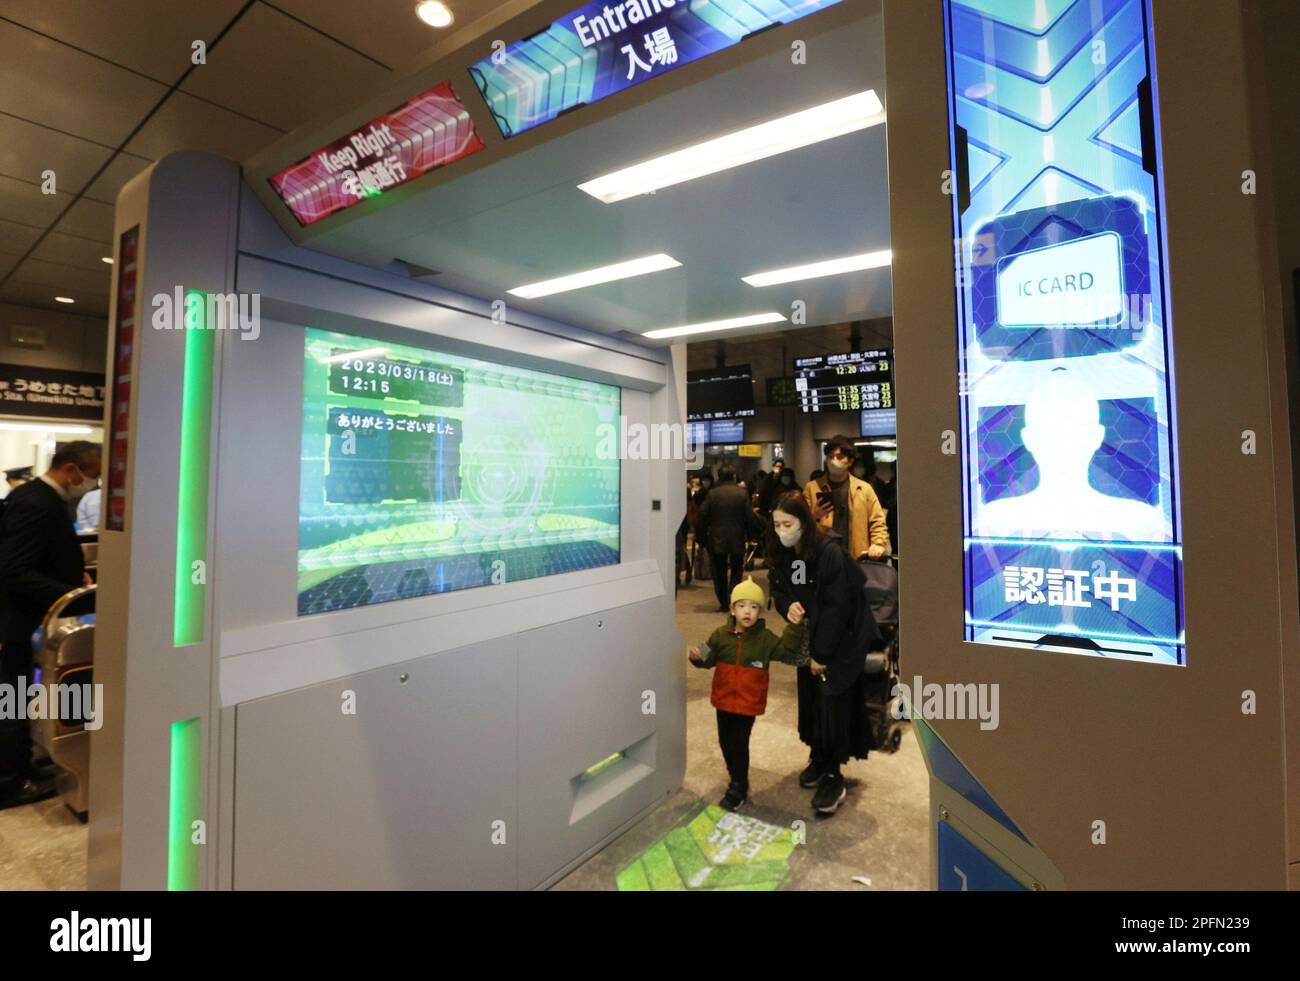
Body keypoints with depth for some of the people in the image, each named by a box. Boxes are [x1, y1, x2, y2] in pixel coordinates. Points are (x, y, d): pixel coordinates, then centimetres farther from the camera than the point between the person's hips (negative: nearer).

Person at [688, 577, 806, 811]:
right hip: (724, 699, 3)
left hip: (748, 702, -3)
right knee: (725, 741, 16)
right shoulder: (721, 635, -5)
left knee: (739, 744, 1)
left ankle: (738, 788, 21)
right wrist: (698, 657, -21)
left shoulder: (765, 638, -9)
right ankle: (737, 779, 39)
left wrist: (794, 627, -29)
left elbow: (788, 652, -17)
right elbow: (710, 659, 1)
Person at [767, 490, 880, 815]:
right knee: (810, 699, 9)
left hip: (843, 639, -6)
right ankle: (818, 758, 30)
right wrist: (788, 605, -19)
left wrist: (822, 654, -18)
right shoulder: (781, 554, -6)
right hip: (808, 636, 6)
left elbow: (836, 608, -23)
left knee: (832, 702, -7)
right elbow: (778, 590, 6)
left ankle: (833, 777, 7)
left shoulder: (830, 553, -26)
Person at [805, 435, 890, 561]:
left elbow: (877, 521, 6)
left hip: (856, 558, 1)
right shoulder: (812, 487, 4)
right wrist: (813, 516, -17)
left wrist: (878, 544, -9)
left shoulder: (864, 488, 6)